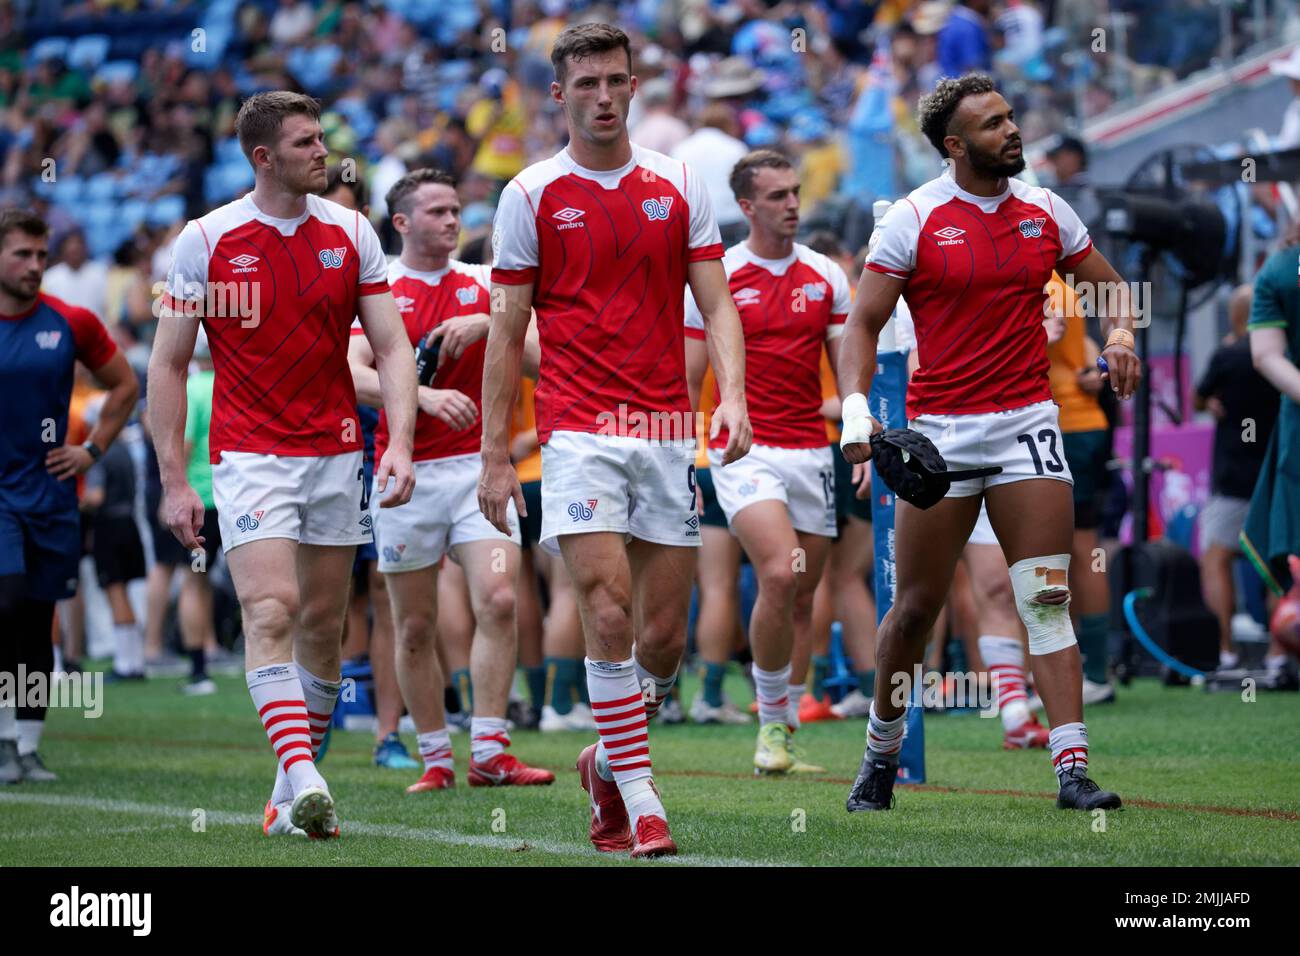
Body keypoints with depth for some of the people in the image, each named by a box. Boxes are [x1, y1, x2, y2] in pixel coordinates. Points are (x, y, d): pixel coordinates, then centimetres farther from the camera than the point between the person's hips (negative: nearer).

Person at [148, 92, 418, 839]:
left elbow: (392, 348, 4)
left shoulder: (351, 233, 4)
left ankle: (294, 792, 18)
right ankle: (303, 782, -26)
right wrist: (175, 480, -5)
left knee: (323, 626, 7)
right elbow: (168, 364, 0)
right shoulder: (206, 240, -4)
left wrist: (400, 443, -11)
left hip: (336, 455, 4)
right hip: (250, 456, -3)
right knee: (272, 614, -18)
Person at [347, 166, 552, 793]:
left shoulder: (483, 284, 10)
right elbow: (355, 376, -12)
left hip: (477, 465, 1)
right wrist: (426, 396, -27)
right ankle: (435, 758, 12)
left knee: (499, 600, -14)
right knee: (415, 626, 2)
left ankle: (489, 752, -11)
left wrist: (487, 323, -20)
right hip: (405, 474, -1)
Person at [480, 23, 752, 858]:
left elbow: (716, 303, 6)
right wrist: (495, 455, 1)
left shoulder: (678, 186, 8)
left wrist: (733, 394, -12)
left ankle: (611, 759, 28)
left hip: (667, 428, 3)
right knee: (608, 615, -13)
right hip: (578, 427, -3)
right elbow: (507, 333, 5)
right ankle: (641, 805, -6)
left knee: (664, 634, 3)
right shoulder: (532, 195, 3)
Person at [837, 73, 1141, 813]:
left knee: (1048, 597, -7)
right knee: (918, 605, 4)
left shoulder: (1045, 210, 6)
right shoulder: (914, 219, -4)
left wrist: (1121, 335, -4)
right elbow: (863, 321, -2)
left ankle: (1072, 766, -10)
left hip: (1027, 419, 2)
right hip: (939, 428, -2)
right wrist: (855, 405, -16)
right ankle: (882, 749, 24)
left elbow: (1110, 286, 17)